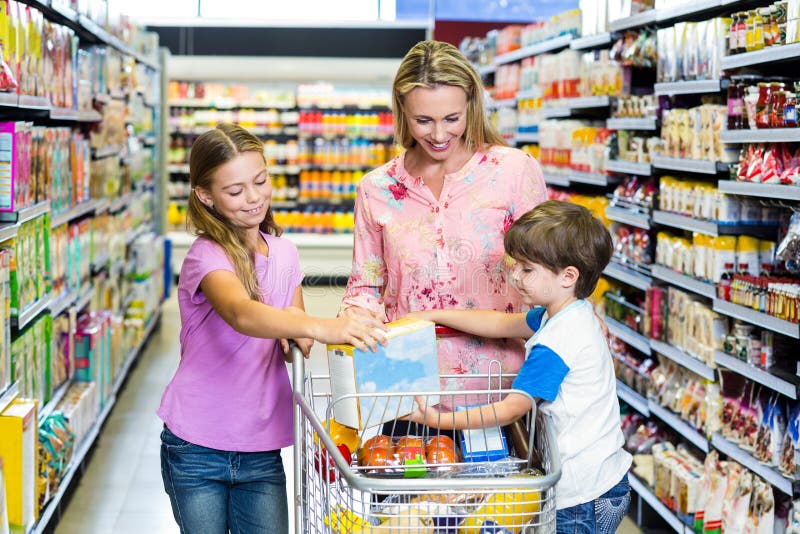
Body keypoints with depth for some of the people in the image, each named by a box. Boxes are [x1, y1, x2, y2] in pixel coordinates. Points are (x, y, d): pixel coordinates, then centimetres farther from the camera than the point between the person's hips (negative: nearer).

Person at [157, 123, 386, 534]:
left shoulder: (284, 254, 5)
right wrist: (319, 326, -52)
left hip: (261, 452, 5)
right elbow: (241, 314, -36)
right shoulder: (207, 256, -16)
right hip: (196, 452, -4)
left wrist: (300, 339, -11)